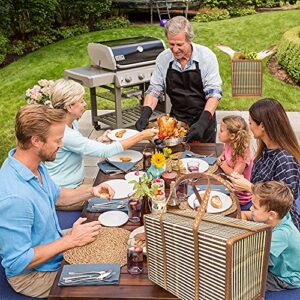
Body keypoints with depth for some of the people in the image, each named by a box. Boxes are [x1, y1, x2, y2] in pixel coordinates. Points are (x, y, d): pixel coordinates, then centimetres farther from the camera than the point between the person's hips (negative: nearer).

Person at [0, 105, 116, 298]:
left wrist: (90, 192, -3)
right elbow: (17, 263, -30)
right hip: (31, 275, -8)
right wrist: (71, 241, -27)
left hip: (54, 245, 8)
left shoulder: (36, 164, -6)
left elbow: (56, 196, 13)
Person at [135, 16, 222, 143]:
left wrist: (203, 122, -29)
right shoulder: (163, 59, -5)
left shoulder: (206, 56, -13)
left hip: (203, 120, -2)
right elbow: (154, 90, 1)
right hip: (176, 121, 2)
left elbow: (213, 93, -16)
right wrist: (145, 115, -16)